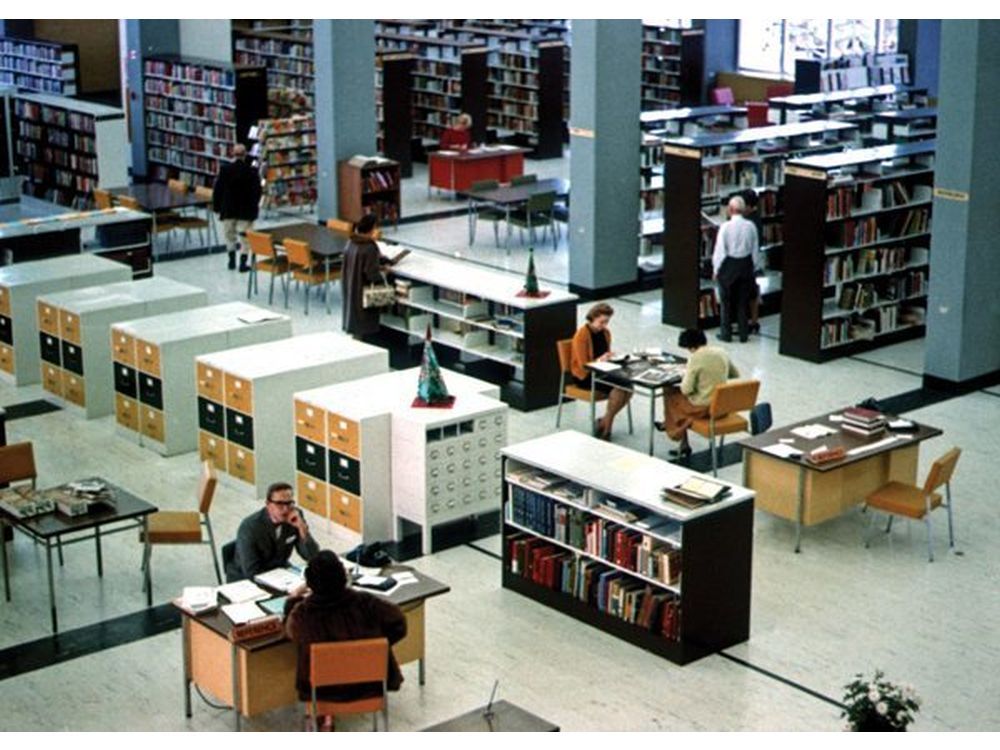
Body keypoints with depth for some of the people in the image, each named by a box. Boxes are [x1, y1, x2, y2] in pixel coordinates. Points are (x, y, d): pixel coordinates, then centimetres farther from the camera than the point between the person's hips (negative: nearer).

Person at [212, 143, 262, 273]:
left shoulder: (224, 169, -7)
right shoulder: (252, 171, -10)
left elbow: (217, 190, -3)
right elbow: (257, 190, -5)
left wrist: (216, 206, 8)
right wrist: (254, 206, 10)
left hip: (228, 209, 1)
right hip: (246, 210, -1)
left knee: (229, 234, 18)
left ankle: (232, 260, 21)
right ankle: (243, 263, 1)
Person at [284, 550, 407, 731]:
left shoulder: (302, 613, -25)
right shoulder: (365, 603, -25)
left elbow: (290, 631, 0)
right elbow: (397, 622, -9)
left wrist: (292, 601, 18)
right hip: (370, 685, 0)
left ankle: (327, 716, 38)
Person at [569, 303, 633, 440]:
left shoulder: (605, 332, 5)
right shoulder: (582, 335, -16)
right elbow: (583, 366, -17)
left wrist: (610, 358, -4)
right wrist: (600, 360, -32)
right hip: (584, 376, -7)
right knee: (618, 390, -28)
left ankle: (605, 422, -3)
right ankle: (605, 428, -11)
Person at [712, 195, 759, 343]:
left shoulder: (726, 227, -16)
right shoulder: (750, 227, -5)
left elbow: (720, 251, -12)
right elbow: (755, 250, 2)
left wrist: (716, 269, -1)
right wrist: (753, 267, 14)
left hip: (729, 265, -3)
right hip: (746, 264, 4)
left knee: (726, 301, 9)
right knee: (743, 301, 13)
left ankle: (726, 333, 12)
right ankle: (743, 333, 17)